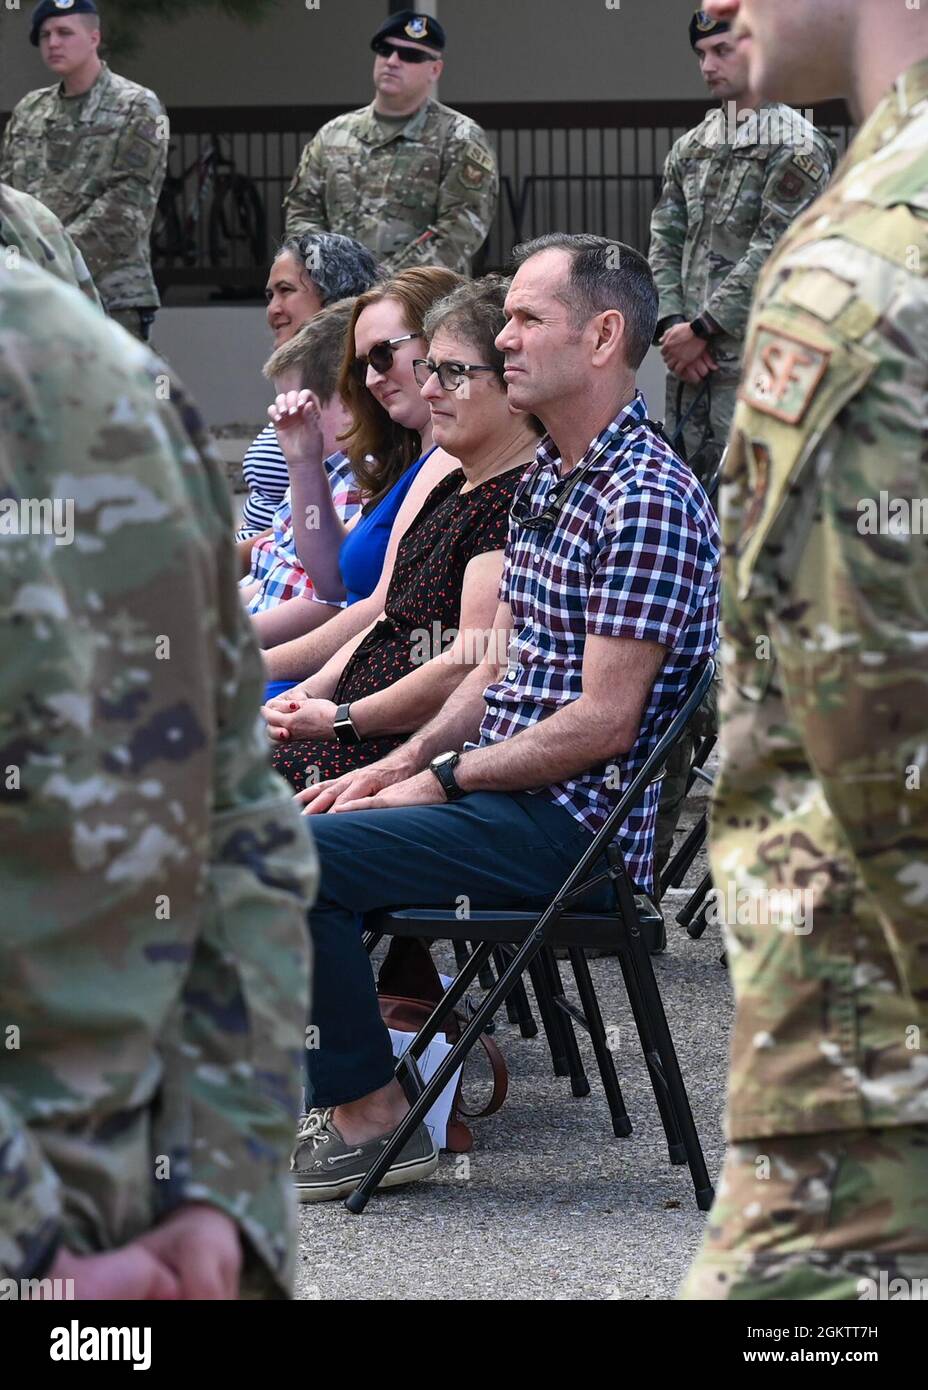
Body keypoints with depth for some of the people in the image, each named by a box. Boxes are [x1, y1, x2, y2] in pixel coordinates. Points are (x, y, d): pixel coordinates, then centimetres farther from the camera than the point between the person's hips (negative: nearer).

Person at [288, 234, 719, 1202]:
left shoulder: (647, 501, -17)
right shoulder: (546, 479, 16)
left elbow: (602, 722, -20)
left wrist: (445, 778, -12)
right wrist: (398, 766, 5)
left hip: (574, 824, -10)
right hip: (504, 791, 10)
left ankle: (371, 1118, -10)